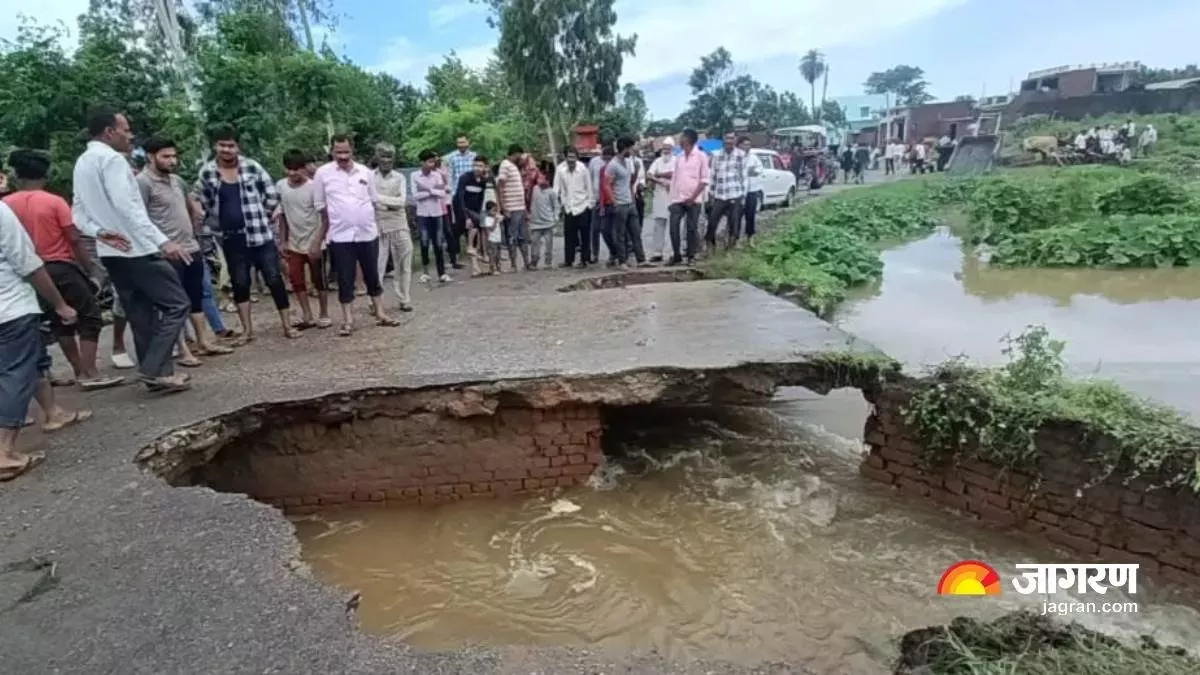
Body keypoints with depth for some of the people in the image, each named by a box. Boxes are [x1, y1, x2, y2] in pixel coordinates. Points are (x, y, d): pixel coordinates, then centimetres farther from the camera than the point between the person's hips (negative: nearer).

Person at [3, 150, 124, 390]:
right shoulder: (55, 202, -8)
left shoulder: (6, 204, 3)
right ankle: (90, 374, -7)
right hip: (61, 268, -5)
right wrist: (90, 270, -5)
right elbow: (75, 240, -11)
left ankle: (80, 372, 20)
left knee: (60, 322, 16)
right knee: (90, 318, 0)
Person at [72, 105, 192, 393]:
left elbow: (78, 212, 14)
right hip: (136, 249, -9)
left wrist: (101, 232, -3)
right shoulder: (111, 159, -13)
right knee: (176, 304, -5)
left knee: (141, 314, 12)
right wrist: (163, 241, -30)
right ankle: (154, 369, -8)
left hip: (111, 252, 9)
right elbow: (127, 207, -24)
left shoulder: (82, 163, 17)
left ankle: (156, 371, 15)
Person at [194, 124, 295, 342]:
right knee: (239, 284, 8)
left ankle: (287, 325, 8)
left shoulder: (252, 166, -3)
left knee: (274, 279, -1)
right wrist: (223, 219, 10)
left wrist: (260, 218, 6)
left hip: (259, 234, -2)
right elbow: (203, 203, 13)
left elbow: (272, 195, 3)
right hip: (231, 238, 2)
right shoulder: (207, 172, 1)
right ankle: (247, 330, 18)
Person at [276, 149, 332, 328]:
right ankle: (307, 317, 16)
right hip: (293, 244, 5)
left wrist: (317, 243, -20)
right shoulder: (280, 186, -1)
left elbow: (325, 217, -15)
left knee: (319, 280, 5)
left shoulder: (313, 187, -15)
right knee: (296, 280, 6)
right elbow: (282, 215, 8)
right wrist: (282, 241, 6)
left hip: (313, 243, -5)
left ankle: (324, 316, 17)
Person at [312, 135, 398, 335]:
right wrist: (322, 233, 6)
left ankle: (380, 314, 23)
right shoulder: (323, 173, -1)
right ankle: (348, 320, 12)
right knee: (345, 280, 3)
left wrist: (367, 220, 13)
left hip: (368, 233, 2)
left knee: (372, 276, 11)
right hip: (340, 236, -2)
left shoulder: (365, 172, 4)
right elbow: (320, 206, 4)